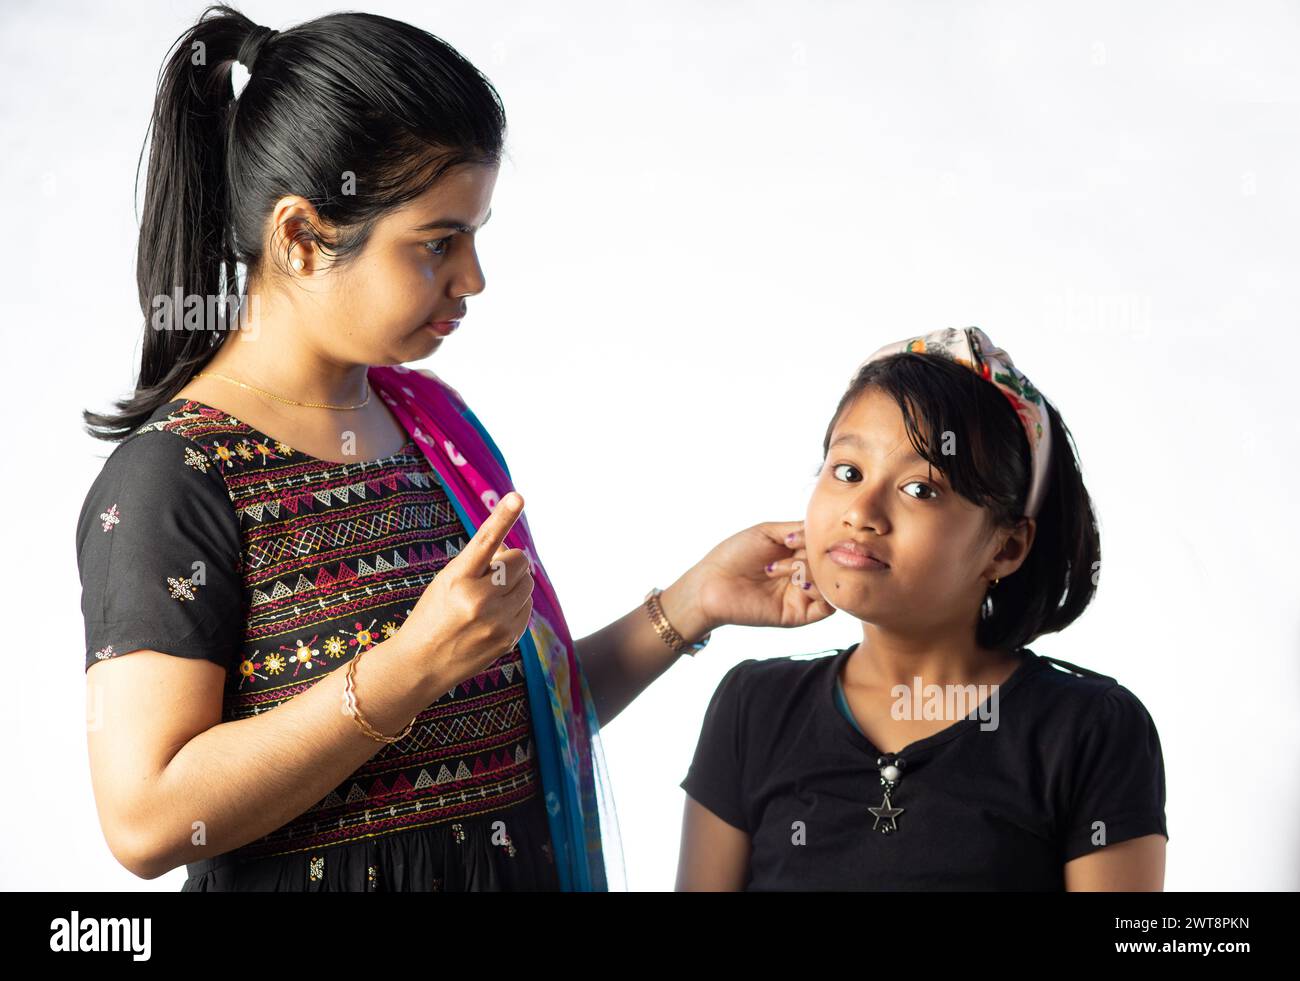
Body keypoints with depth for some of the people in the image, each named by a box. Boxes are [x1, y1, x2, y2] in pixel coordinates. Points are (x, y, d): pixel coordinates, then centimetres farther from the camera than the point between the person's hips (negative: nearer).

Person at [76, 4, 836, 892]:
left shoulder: (437, 421, 5)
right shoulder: (170, 478, -17)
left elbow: (510, 715, 10)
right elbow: (146, 820, -23)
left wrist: (692, 604, -2)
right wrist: (415, 663, -28)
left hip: (530, 864, 7)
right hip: (327, 873, -7)